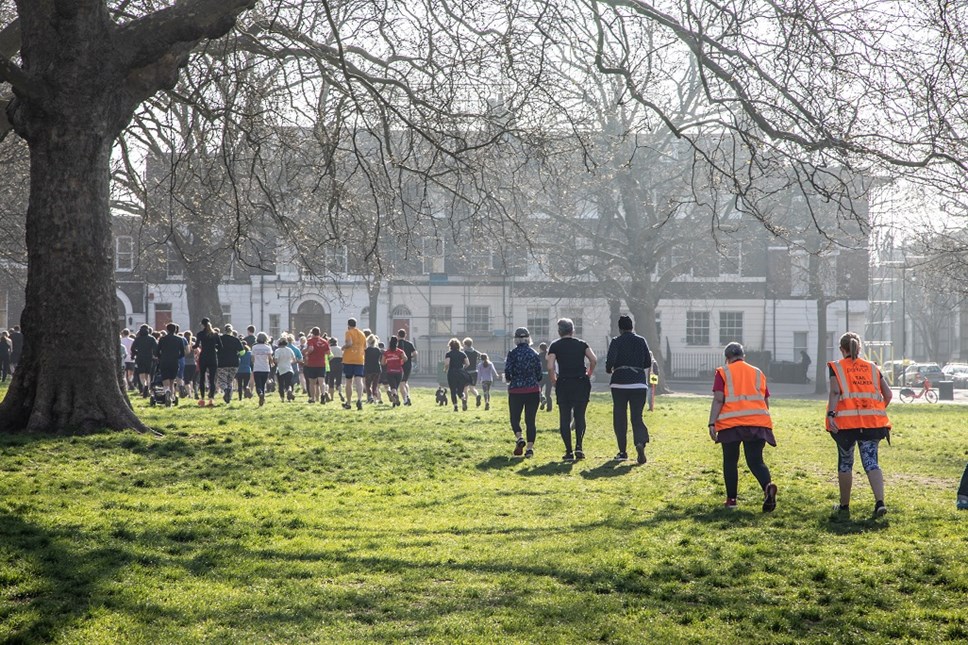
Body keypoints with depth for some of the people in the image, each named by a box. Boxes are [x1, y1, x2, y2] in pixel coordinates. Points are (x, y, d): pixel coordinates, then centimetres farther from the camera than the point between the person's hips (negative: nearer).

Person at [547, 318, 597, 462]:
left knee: (565, 418, 4)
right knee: (580, 416, 11)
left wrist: (554, 382, 6)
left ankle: (569, 451, 0)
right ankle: (579, 446, -6)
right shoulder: (581, 344, 9)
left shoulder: (555, 346, 2)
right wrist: (588, 375, 12)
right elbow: (594, 360, -2)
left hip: (564, 384, -1)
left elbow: (550, 367, -8)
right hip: (582, 383, 2)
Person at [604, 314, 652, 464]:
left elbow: (610, 360, -14)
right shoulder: (641, 341, 5)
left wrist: (609, 370, 7)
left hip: (619, 383, -2)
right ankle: (640, 442, -25)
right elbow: (648, 363, 7)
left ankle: (622, 452, 10)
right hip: (639, 384, 2)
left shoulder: (616, 341, -3)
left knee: (619, 418, 8)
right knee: (637, 417, 3)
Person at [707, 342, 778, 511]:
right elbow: (766, 402, 17)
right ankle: (768, 486, -25)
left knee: (730, 461, 12)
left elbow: (718, 399, -6)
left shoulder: (723, 373, 5)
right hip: (757, 421, 3)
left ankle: (731, 499, 13)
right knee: (756, 461, 4)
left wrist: (712, 423, -8)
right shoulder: (758, 373, 17)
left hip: (731, 422, -3)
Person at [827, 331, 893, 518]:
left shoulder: (836, 367, 4)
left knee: (845, 462, 12)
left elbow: (835, 391, -11)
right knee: (871, 462, 0)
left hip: (845, 421, -2)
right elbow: (888, 394, 10)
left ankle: (844, 505, 21)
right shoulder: (872, 368, 14)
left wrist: (831, 414, -18)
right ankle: (880, 501, -21)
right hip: (872, 420, 2)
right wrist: (878, 411, 26)